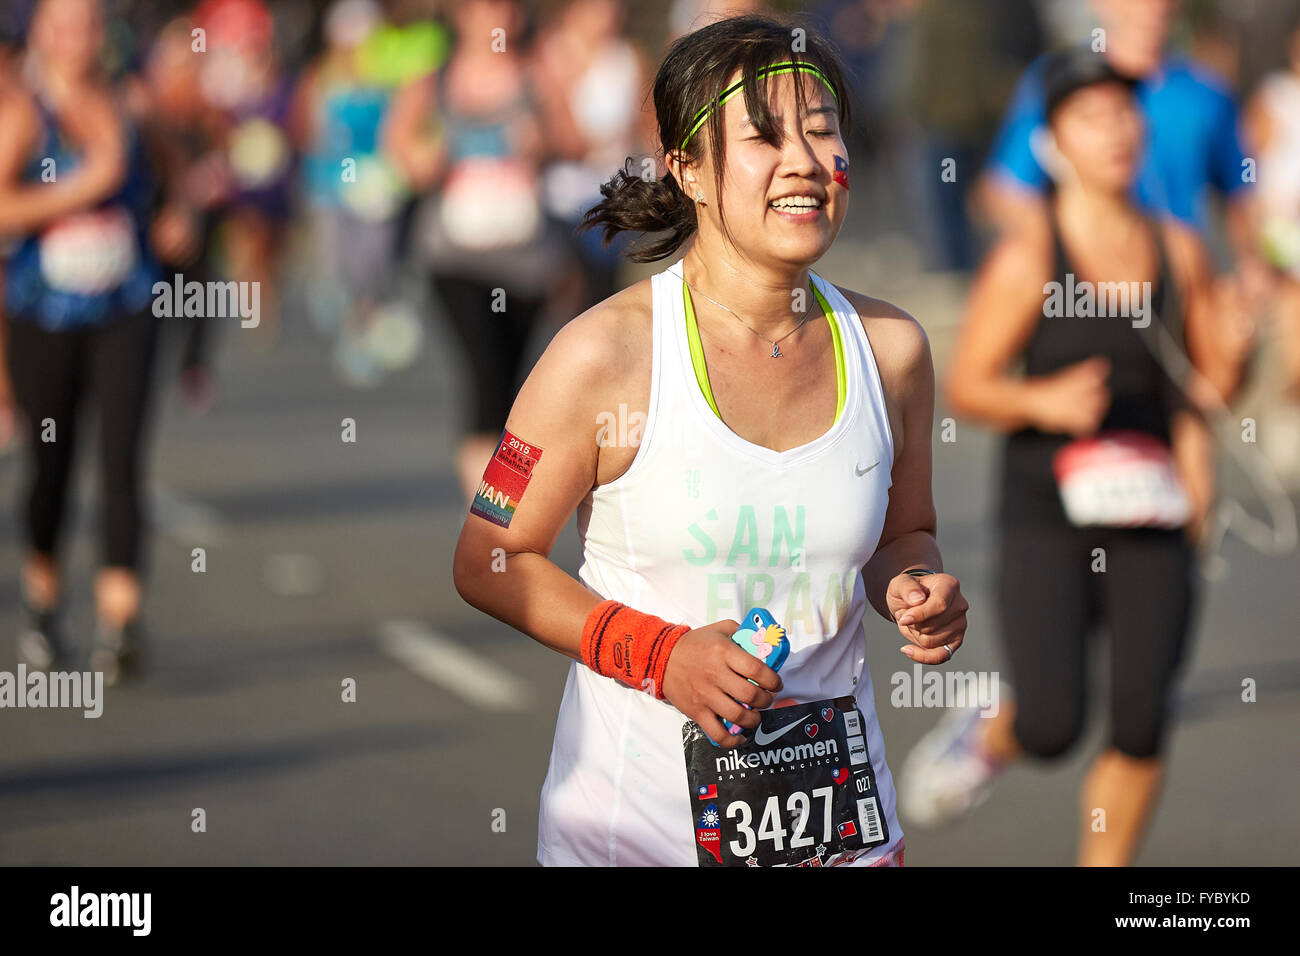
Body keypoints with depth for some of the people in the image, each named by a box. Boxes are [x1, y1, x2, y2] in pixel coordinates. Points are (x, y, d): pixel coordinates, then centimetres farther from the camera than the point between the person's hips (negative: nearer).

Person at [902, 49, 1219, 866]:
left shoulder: (1179, 253, 4)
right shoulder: (1026, 260, -8)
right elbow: (966, 387, -5)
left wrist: (1196, 436, -2)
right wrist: (1043, 401, -22)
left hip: (1148, 522, 3)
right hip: (1045, 519, -3)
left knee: (1143, 724, -3)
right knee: (1052, 727, -10)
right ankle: (986, 740, 27)